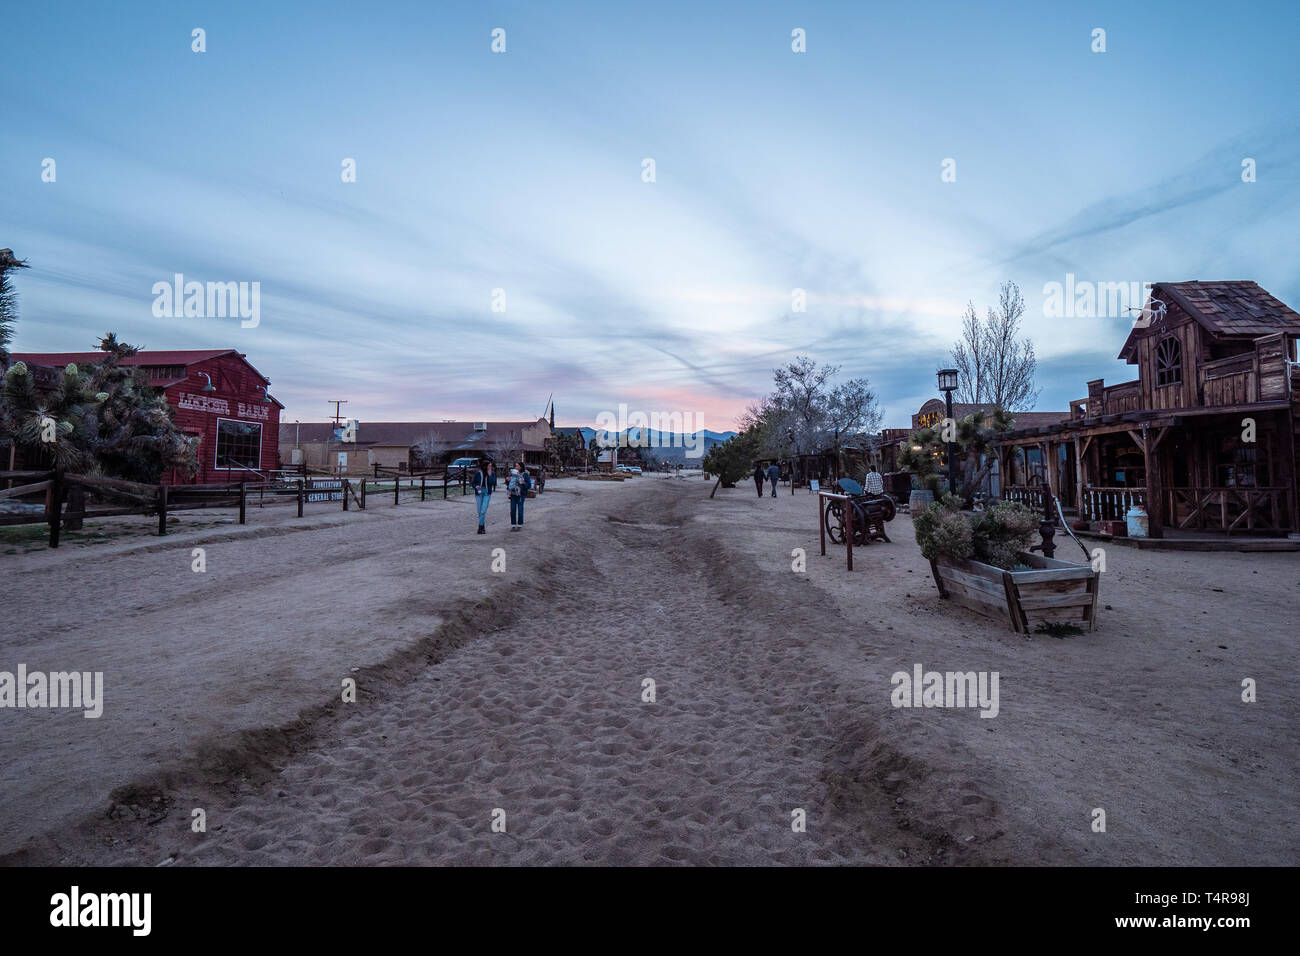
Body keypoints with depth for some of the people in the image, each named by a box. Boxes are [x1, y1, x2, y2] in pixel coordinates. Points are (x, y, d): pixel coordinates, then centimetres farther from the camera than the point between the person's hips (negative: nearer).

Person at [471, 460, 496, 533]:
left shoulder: (492, 473, 1)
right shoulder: (478, 473, -2)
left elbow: (492, 482, -10)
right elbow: (473, 482, 5)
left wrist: (490, 475, -15)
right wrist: (476, 486, -14)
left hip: (487, 493, -1)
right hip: (479, 492, 1)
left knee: (483, 511, -13)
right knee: (480, 511, 5)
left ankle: (480, 527, -11)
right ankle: (482, 527, 20)